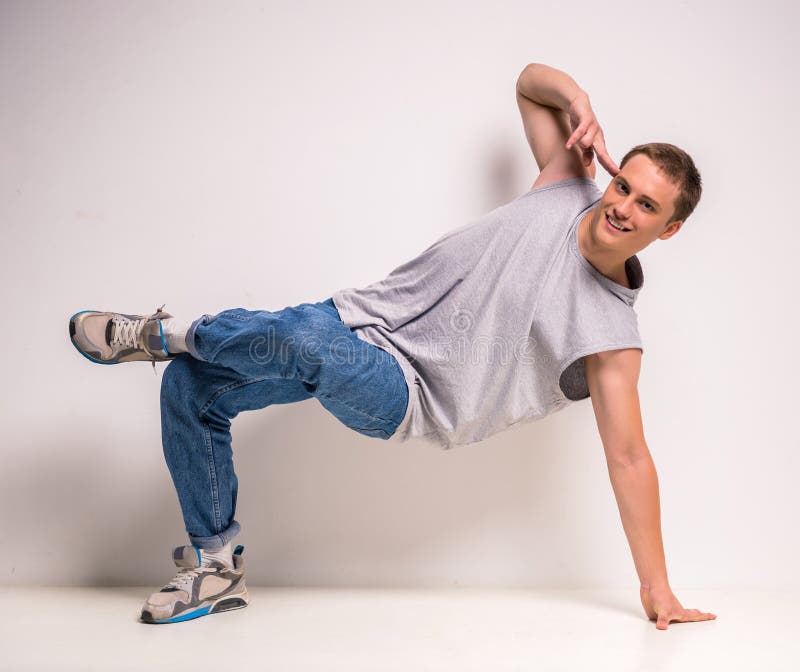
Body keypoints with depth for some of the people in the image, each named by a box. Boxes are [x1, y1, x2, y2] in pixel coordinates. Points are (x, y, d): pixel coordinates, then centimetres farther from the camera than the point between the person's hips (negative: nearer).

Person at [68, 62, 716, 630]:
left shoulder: (613, 337, -10)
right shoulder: (570, 187, 3)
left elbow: (629, 457, -7)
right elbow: (531, 80, 16)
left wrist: (657, 589, -8)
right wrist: (580, 102, -7)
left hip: (404, 391, -6)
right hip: (362, 318, 6)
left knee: (305, 342, -39)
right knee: (189, 387, 1)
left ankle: (162, 333, -7)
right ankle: (216, 566, 16)